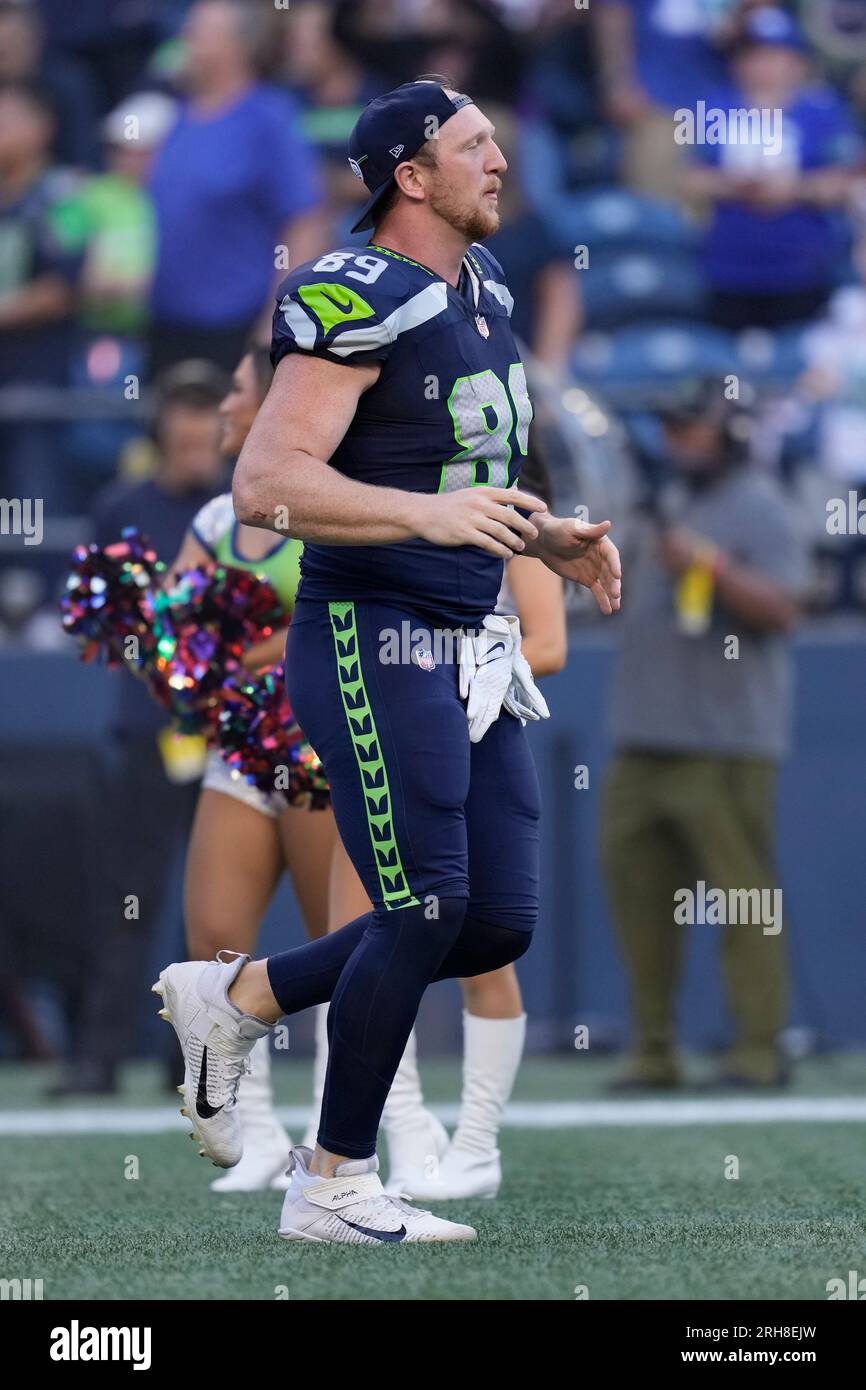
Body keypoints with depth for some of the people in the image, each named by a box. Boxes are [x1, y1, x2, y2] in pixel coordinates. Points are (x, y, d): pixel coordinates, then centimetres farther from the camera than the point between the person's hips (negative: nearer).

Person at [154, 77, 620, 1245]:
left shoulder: (483, 288, 14)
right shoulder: (358, 300, -15)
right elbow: (266, 485, -24)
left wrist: (553, 542, 10)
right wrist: (430, 514, -33)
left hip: (472, 651, 9)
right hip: (373, 642, -9)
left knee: (499, 925, 6)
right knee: (425, 913, -8)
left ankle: (237, 998, 23)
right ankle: (335, 1186, 6)